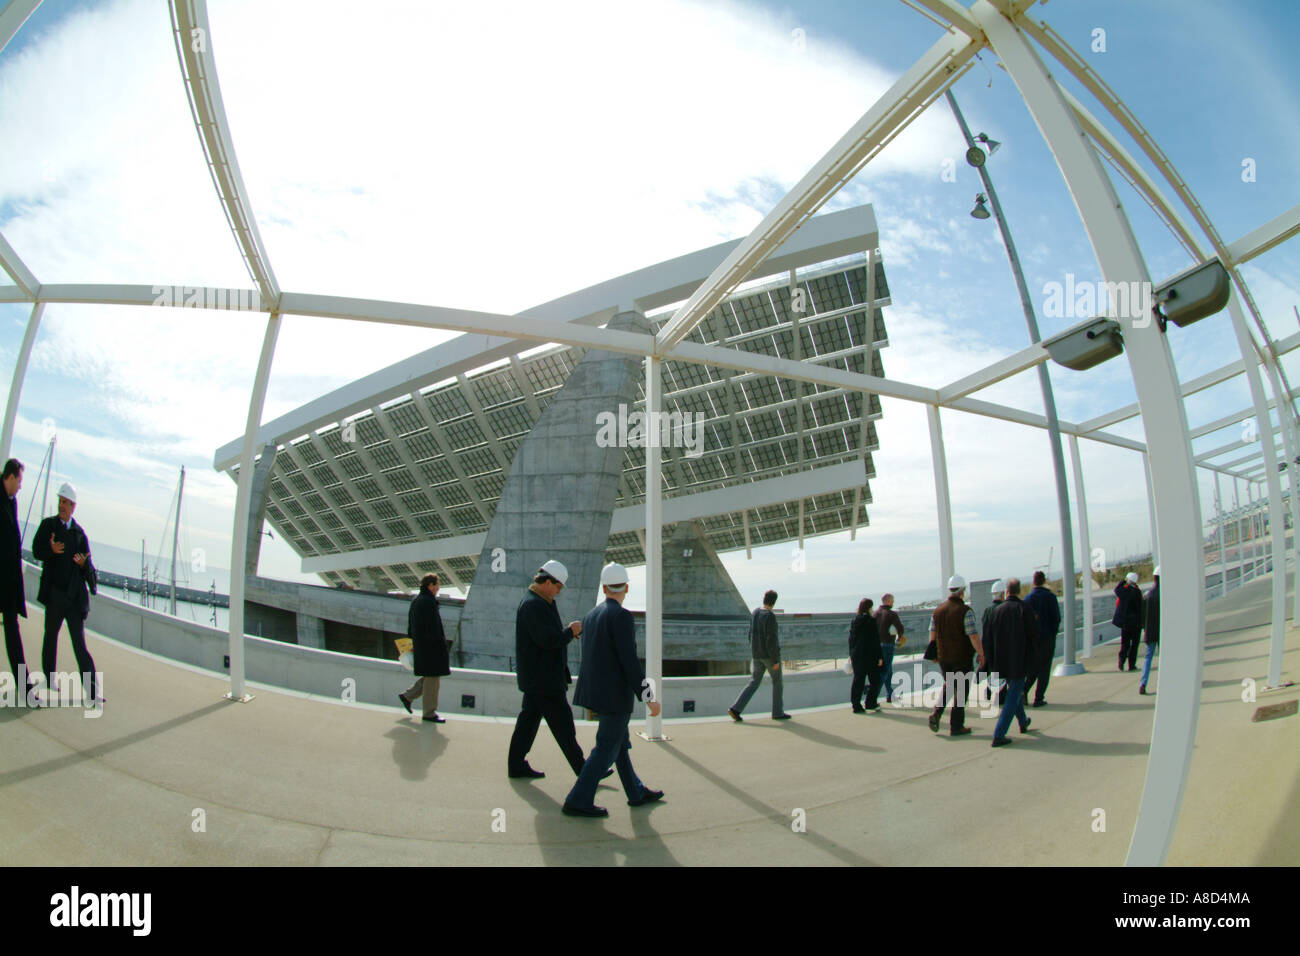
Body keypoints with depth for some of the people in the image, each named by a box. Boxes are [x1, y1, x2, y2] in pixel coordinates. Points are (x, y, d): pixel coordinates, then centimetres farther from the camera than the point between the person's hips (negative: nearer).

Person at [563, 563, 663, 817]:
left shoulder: (591, 615, 9)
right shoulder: (620, 616, -17)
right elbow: (630, 661, -21)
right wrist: (649, 698, -16)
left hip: (595, 690, 9)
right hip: (615, 693, -9)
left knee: (620, 742, 17)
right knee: (607, 748, 0)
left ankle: (637, 792, 28)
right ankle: (578, 801, 2)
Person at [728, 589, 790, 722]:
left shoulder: (755, 612, 6)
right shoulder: (770, 616, -19)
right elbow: (771, 640, -22)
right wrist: (775, 660, -17)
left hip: (757, 654, 7)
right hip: (770, 654, -7)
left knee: (755, 681, 10)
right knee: (777, 681, 11)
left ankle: (736, 708, 0)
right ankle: (778, 712, 20)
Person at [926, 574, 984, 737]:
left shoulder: (938, 610, 3)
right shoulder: (966, 611, -15)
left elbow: (932, 635, 8)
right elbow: (973, 636, -18)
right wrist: (981, 654, -8)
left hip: (943, 657, 5)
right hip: (962, 658, -5)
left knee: (948, 685, 23)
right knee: (961, 689, 7)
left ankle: (936, 713, 3)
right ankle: (956, 726, 11)